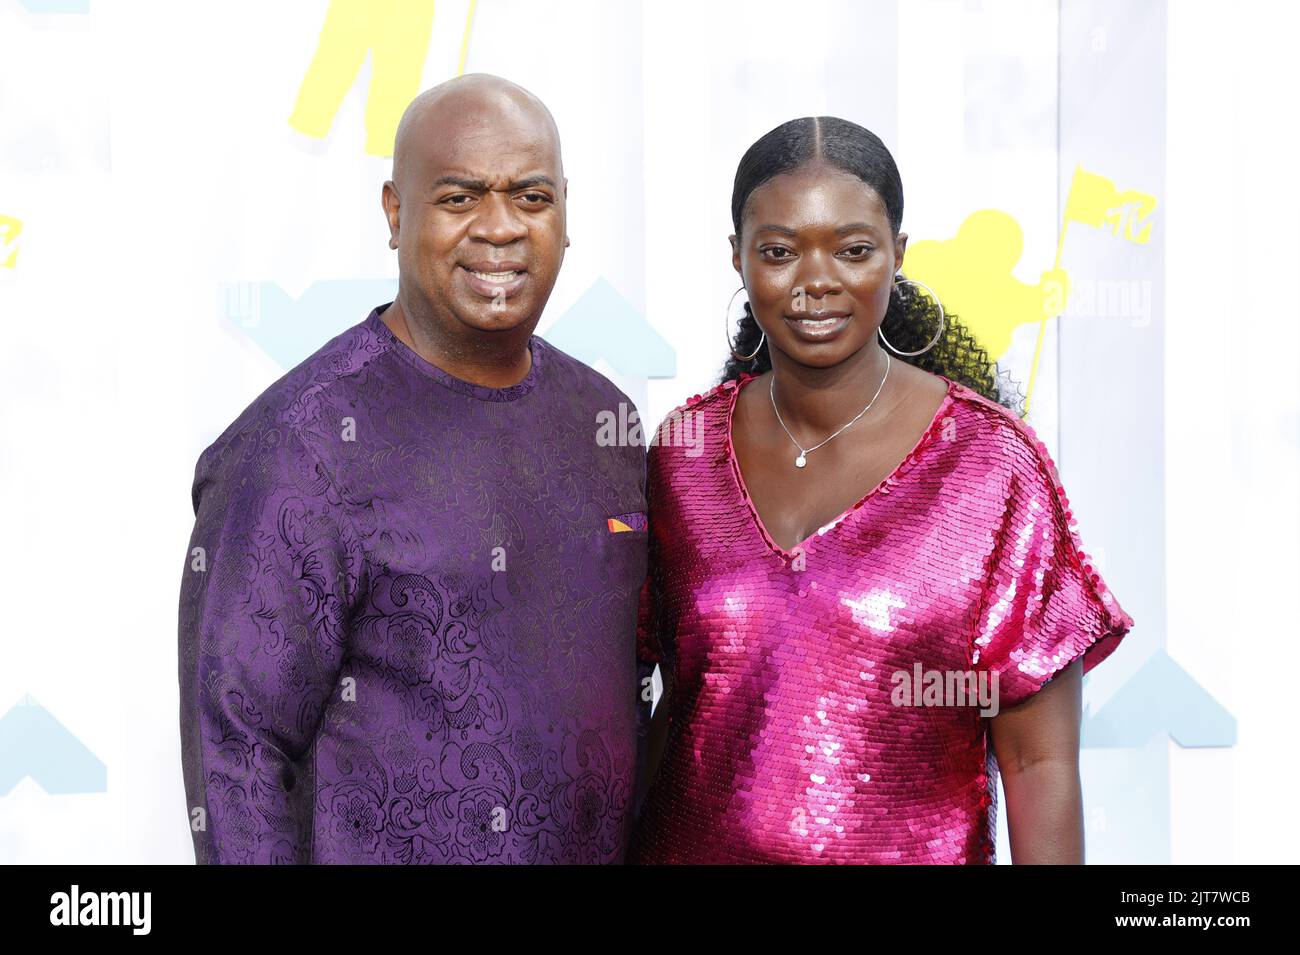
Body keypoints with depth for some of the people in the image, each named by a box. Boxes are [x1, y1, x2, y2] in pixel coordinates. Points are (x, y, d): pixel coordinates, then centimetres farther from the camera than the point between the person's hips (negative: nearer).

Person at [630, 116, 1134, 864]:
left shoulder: (994, 465, -12)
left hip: (911, 850, -2)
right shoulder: (684, 451, -3)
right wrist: (623, 846, 3)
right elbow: (677, 701, 6)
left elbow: (1041, 764, -11)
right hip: (692, 844, 3)